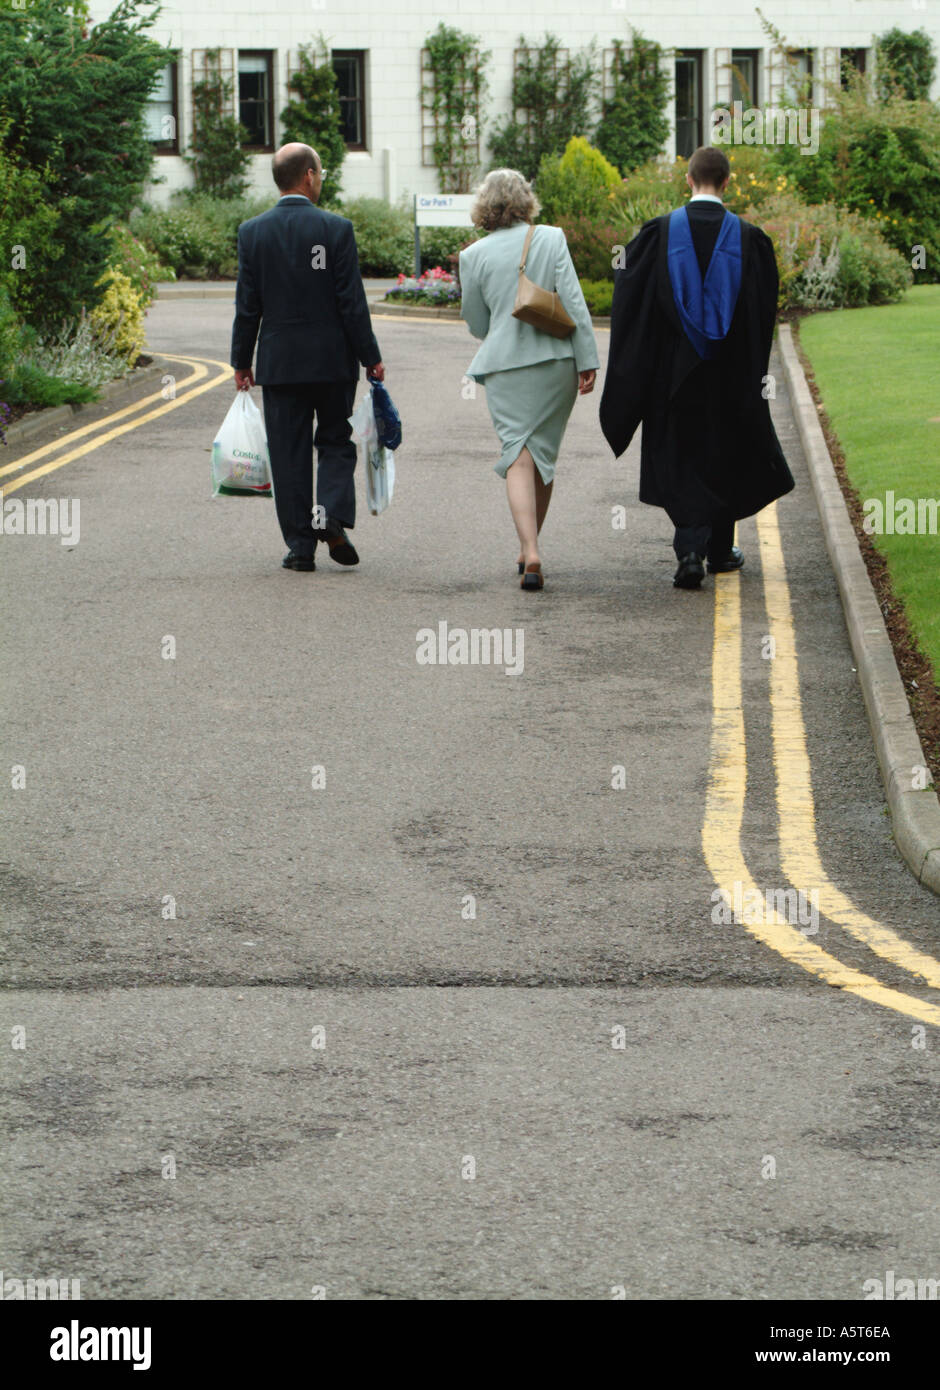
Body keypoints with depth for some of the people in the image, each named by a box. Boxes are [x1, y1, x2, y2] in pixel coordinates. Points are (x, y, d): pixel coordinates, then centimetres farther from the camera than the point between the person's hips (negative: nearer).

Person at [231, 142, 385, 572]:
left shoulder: (252, 231, -2)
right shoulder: (336, 229, -8)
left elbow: (247, 305, 0)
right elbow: (351, 301, -7)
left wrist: (242, 362, 8)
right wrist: (370, 357, 0)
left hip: (279, 360, 1)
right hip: (333, 359, -1)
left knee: (288, 454, 6)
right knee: (335, 441, 14)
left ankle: (300, 545, 4)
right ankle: (332, 514, -8)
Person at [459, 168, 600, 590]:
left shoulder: (474, 255, -1)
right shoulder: (552, 239, -1)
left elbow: (477, 325, 6)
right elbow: (574, 302, -6)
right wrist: (587, 360, -3)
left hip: (505, 365, -1)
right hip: (556, 362, 1)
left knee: (518, 456, -5)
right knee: (543, 453, 15)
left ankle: (531, 554, -22)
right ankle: (528, 550, 24)